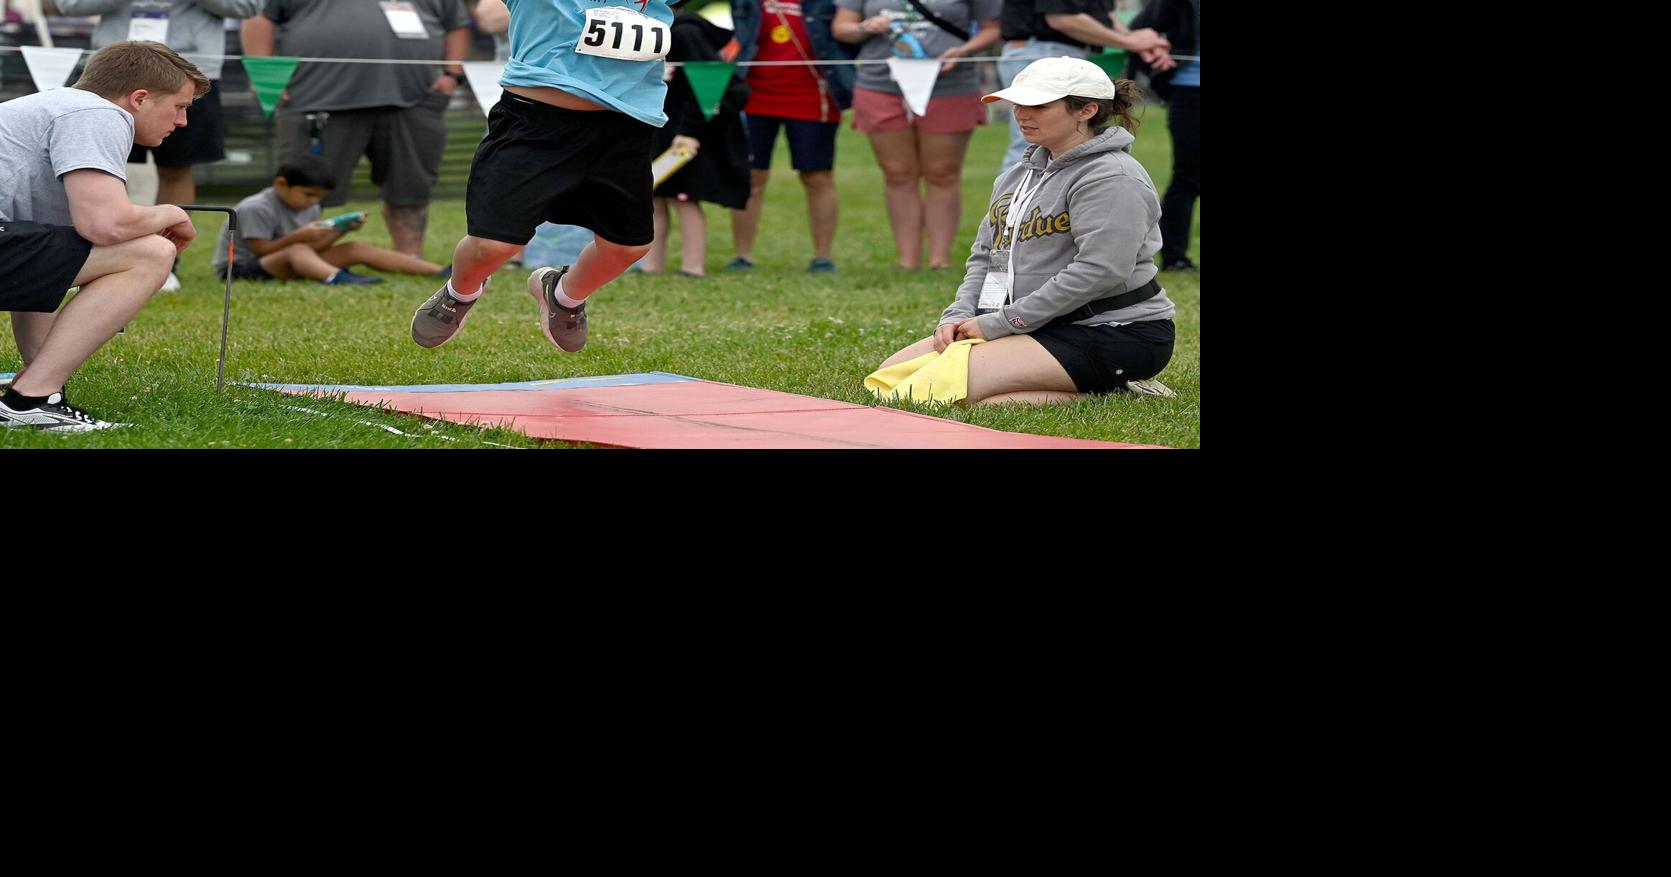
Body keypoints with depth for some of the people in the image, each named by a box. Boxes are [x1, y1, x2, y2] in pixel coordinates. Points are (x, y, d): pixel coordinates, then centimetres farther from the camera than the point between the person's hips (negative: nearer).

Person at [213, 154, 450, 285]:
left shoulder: (309, 209, 7)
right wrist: (299, 236, -31)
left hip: (291, 264, 8)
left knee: (356, 250, -2)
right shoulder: (256, 208, -20)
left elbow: (314, 248, 5)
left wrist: (341, 231, -9)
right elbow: (261, 250, -22)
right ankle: (338, 278, -72)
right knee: (296, 251, -39)